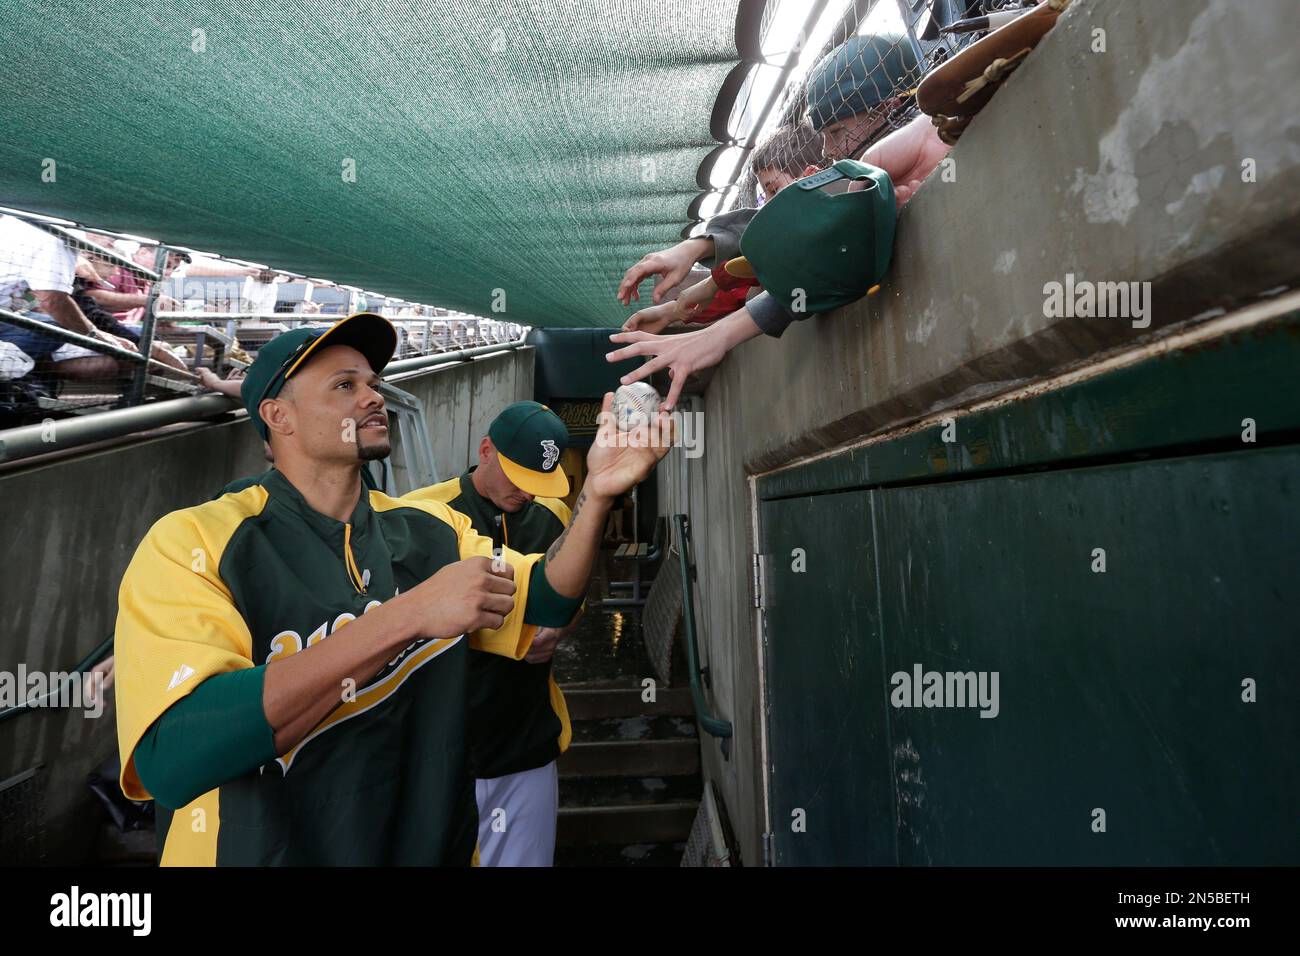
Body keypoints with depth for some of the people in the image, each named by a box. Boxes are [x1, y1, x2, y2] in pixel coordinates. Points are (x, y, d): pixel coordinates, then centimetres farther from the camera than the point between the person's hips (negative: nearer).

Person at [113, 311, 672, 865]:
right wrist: (406, 616, -35)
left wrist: (596, 493, -23)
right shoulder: (194, 542, -17)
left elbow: (546, 599, -7)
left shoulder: (432, 531, -2)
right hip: (265, 850, -4)